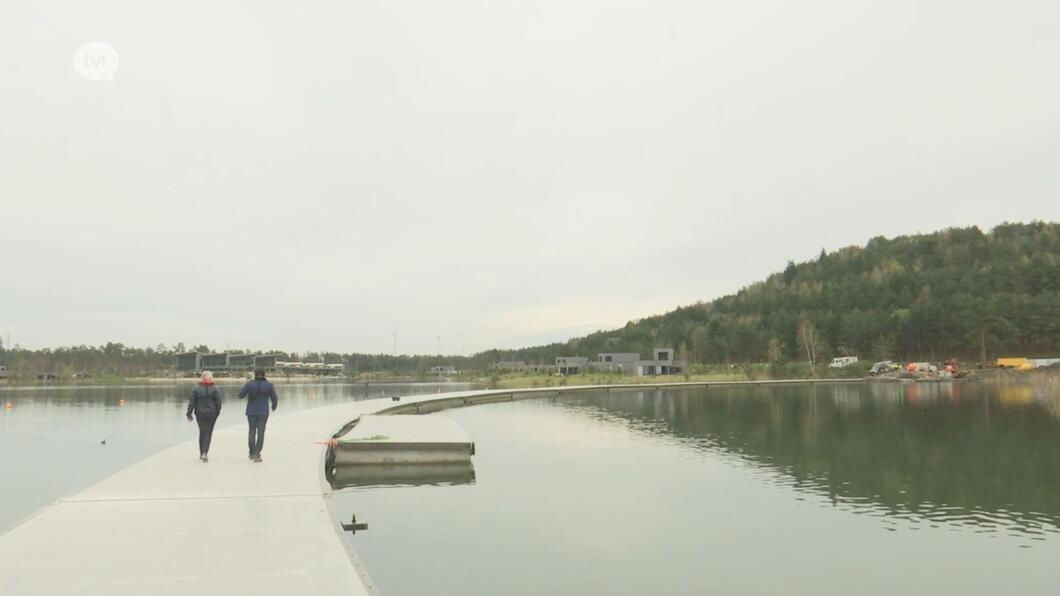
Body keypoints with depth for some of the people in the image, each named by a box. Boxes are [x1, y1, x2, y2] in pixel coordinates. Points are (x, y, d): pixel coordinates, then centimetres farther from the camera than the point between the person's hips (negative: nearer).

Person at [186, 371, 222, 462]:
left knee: (202, 432, 18)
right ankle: (204, 453, -12)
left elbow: (191, 402, -5)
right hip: (211, 414, -2)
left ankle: (201, 453, 25)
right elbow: (219, 403, -4)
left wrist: (189, 414, 2)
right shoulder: (215, 389, -5)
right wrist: (217, 413, 9)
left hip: (200, 414, 2)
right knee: (208, 433, 3)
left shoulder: (196, 389, -3)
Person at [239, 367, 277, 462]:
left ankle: (252, 453, 25)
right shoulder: (269, 385, -3)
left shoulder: (250, 384, -4)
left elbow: (240, 395, -1)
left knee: (252, 432, 17)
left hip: (251, 412, 1)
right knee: (260, 433, 2)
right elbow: (274, 398, 1)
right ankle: (256, 454, -7)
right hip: (263, 412, -1)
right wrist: (274, 407, 22)